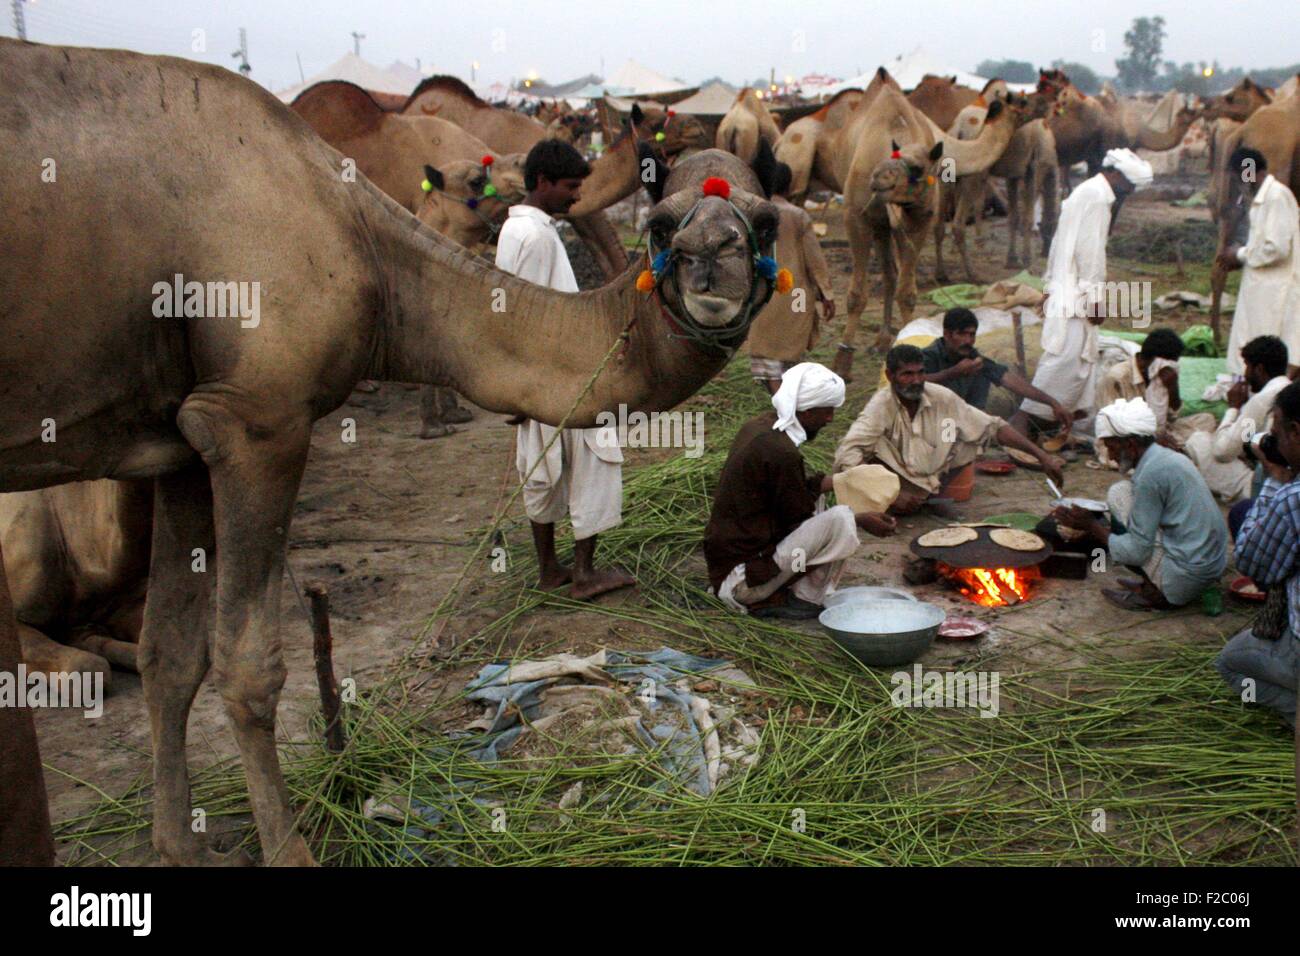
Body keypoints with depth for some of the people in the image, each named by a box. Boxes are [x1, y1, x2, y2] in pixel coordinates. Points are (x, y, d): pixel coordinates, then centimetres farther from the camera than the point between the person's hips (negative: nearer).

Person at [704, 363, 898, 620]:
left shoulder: (758, 426, 6)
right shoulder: (781, 452, -22)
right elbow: (800, 515, -10)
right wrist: (861, 521, -1)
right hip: (743, 577, -10)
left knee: (814, 499, 23)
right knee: (841, 520, -18)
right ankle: (803, 602, -3)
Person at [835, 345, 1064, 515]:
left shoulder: (942, 398, -13)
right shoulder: (882, 405, -24)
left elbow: (993, 427, -8)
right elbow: (846, 455, -35)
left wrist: (1041, 455, -16)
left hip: (934, 476, 5)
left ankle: (935, 497, 2)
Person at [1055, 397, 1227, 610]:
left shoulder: (1150, 473, -18)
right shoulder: (1168, 457, 11)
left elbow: (1137, 551, -17)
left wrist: (1092, 526, -5)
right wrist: (1092, 524, 14)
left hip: (1186, 577, -9)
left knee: (1119, 493, -6)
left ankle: (1153, 592, -4)